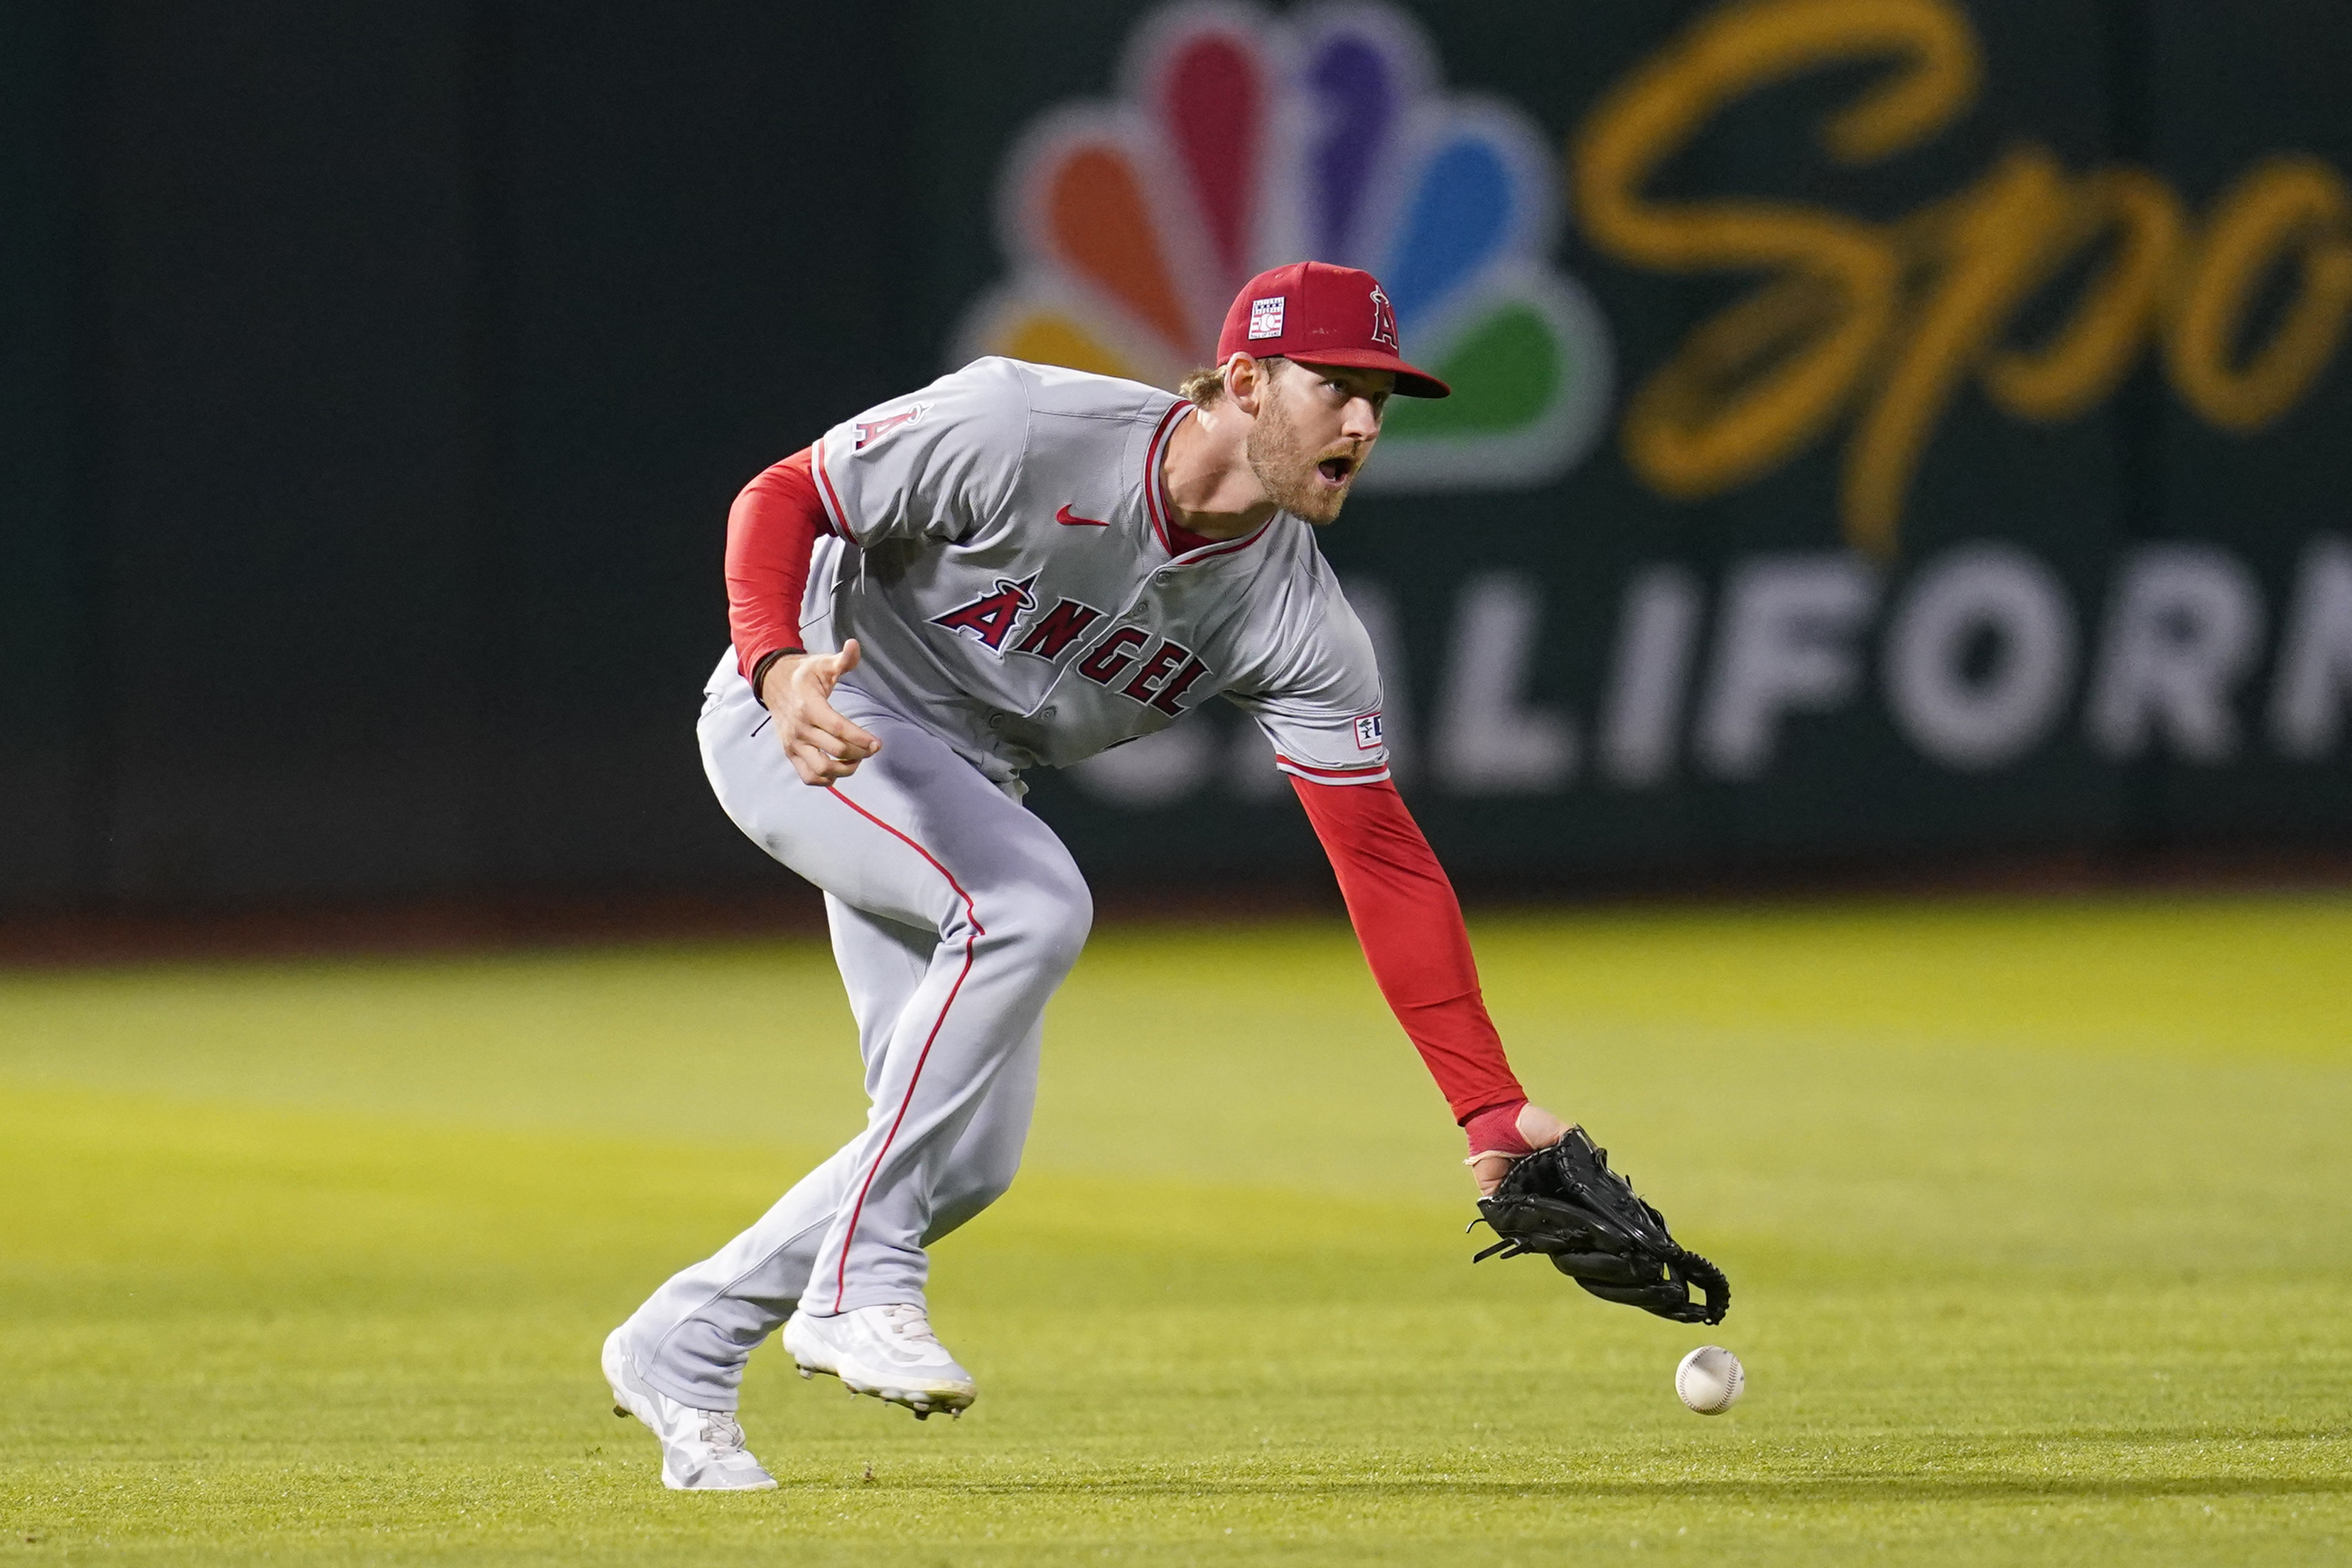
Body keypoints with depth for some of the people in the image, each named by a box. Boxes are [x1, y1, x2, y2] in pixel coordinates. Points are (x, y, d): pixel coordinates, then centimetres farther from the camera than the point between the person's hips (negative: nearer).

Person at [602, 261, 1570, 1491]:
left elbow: (1383, 860, -13)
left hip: (958, 789, 7)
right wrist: (780, 668, -40)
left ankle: (679, 1347, 19)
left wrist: (1493, 1114, -19)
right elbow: (783, 496, -19)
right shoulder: (1020, 431, -27)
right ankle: (859, 1283, -22)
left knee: (969, 1158, 0)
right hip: (795, 724, -7)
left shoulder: (1297, 623, -13)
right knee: (1032, 904, -32)